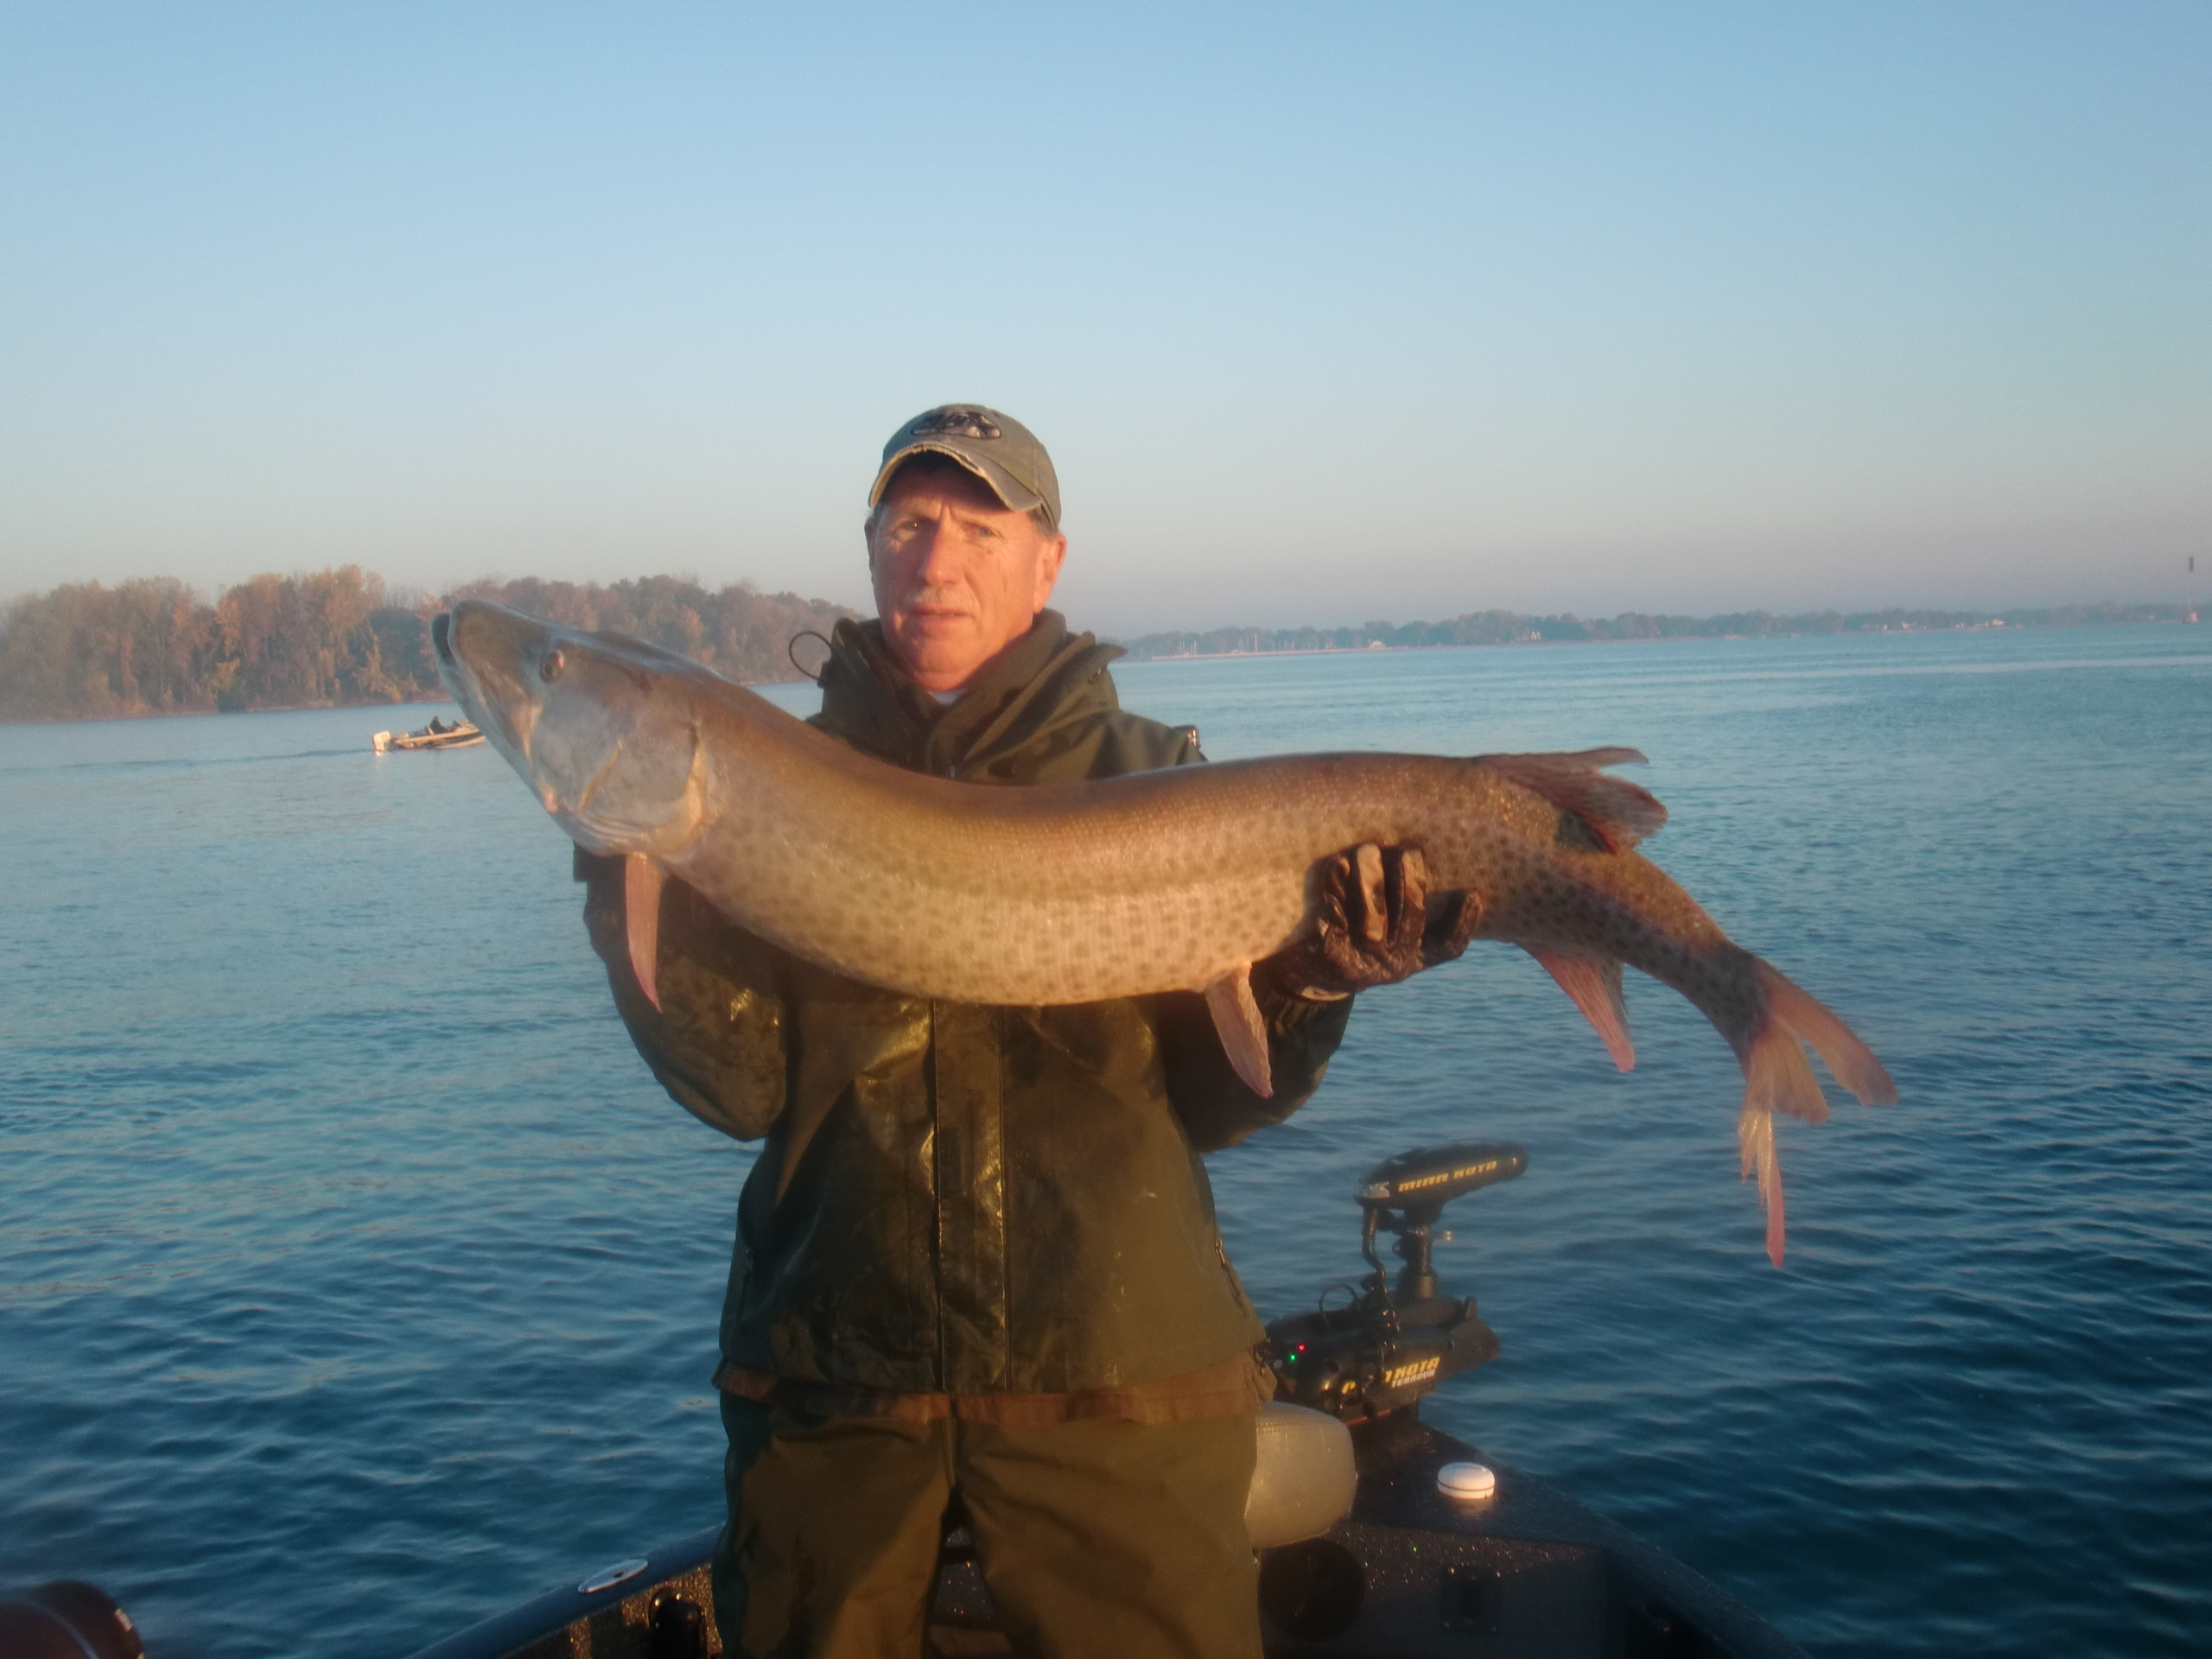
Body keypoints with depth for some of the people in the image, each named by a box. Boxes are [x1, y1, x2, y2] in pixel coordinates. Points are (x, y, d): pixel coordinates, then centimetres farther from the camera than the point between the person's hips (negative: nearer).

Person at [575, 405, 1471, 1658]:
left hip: (1114, 1371, -1)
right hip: (830, 1366, 1)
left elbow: (1213, 1106, 0)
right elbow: (747, 1090, -5)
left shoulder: (1149, 774, 2)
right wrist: (640, 895, -18)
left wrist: (1311, 984, -19)